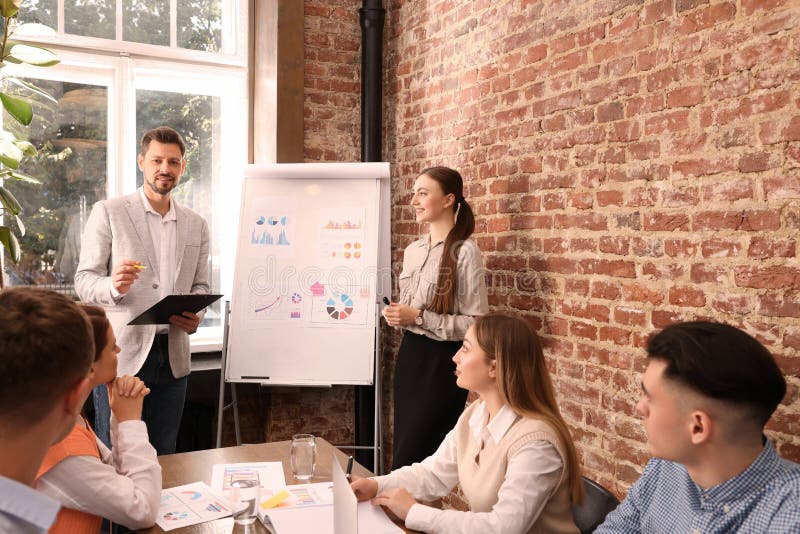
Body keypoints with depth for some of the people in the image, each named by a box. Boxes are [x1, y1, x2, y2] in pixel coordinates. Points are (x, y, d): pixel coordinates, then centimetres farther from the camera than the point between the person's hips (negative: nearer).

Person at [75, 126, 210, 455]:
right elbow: (84, 280, -1)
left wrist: (195, 316, -6)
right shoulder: (108, 212, 1)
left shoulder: (196, 225, 12)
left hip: (172, 356, 4)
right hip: (121, 354, -3)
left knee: (163, 457, 12)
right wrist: (113, 286, -23)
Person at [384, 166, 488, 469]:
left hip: (442, 361, -7)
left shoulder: (464, 251, -13)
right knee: (403, 445, 13)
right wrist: (396, 316, 0)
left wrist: (418, 317, -19)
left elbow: (475, 322, -15)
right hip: (410, 354, 7)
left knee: (411, 458, -1)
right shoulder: (412, 251, 10)